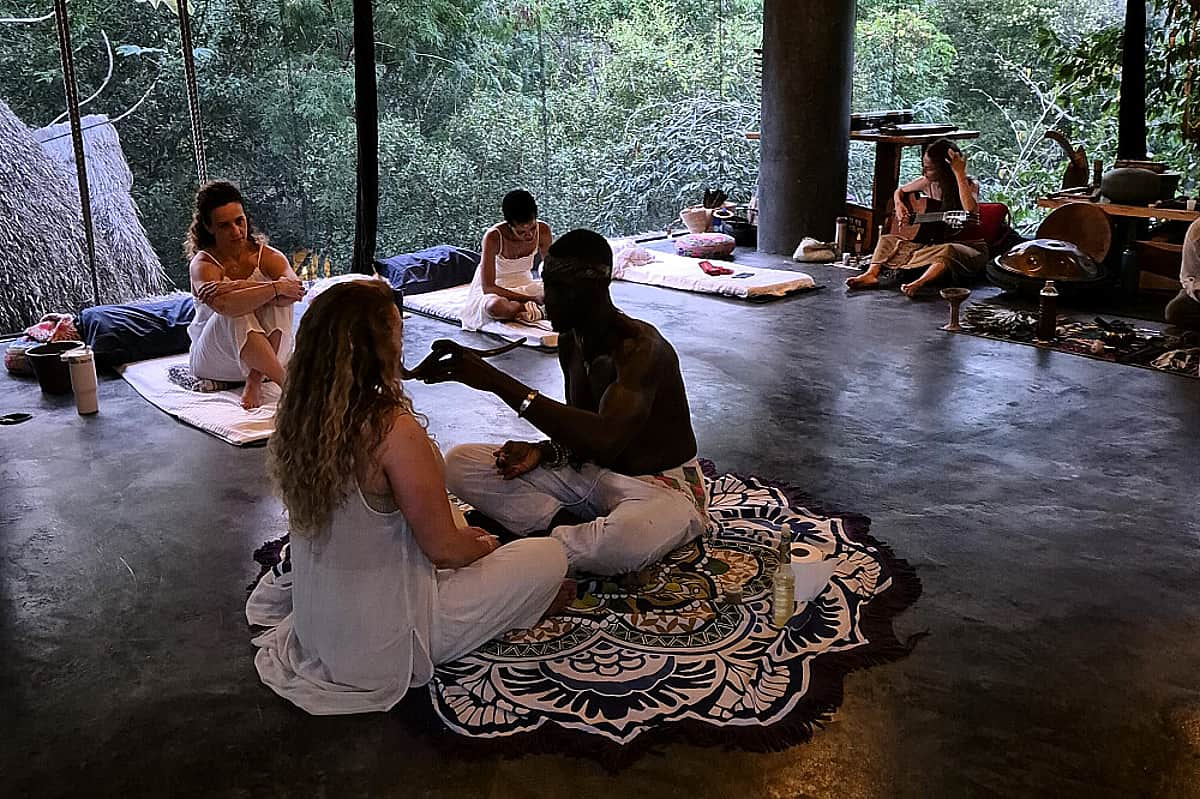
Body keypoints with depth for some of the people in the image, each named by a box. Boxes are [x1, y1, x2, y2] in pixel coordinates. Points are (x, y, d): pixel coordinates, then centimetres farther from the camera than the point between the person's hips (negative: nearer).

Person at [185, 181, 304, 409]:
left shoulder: (266, 255, -3)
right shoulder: (202, 264, -12)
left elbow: (293, 292, -25)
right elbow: (225, 305, -35)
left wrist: (241, 286, -31)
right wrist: (276, 287, -34)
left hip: (262, 354, 2)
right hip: (213, 360, -2)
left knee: (279, 301, -24)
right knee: (235, 314, -33)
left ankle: (255, 381, -29)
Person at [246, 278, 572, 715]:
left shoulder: (297, 417, -7)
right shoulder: (394, 430, -30)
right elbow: (443, 548, -20)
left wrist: (463, 536, 15)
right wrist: (485, 544, 4)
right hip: (382, 646, -8)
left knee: (458, 522, 29)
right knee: (548, 557, 4)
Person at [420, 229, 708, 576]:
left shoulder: (640, 346, -25)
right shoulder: (570, 342, 3)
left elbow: (605, 438, -41)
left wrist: (497, 382, -43)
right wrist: (544, 451, -11)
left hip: (663, 485, -8)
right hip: (592, 474, 8)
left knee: (628, 540, -46)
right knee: (459, 463, -6)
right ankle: (578, 532, -16)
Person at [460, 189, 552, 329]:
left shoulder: (543, 230, -16)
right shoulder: (493, 237, -28)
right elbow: (488, 287, -27)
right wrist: (530, 299, -33)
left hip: (525, 286, 4)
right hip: (496, 290, -4)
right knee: (493, 305, -41)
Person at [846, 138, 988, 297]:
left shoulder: (970, 184, -10)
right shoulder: (928, 182, 4)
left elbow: (970, 210, -33)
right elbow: (900, 191, 23)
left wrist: (959, 173, -28)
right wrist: (899, 205, -1)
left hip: (966, 245, -5)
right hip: (932, 243, 6)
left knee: (949, 250, -40)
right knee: (887, 239, -3)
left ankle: (918, 284, -54)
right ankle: (871, 274, -28)